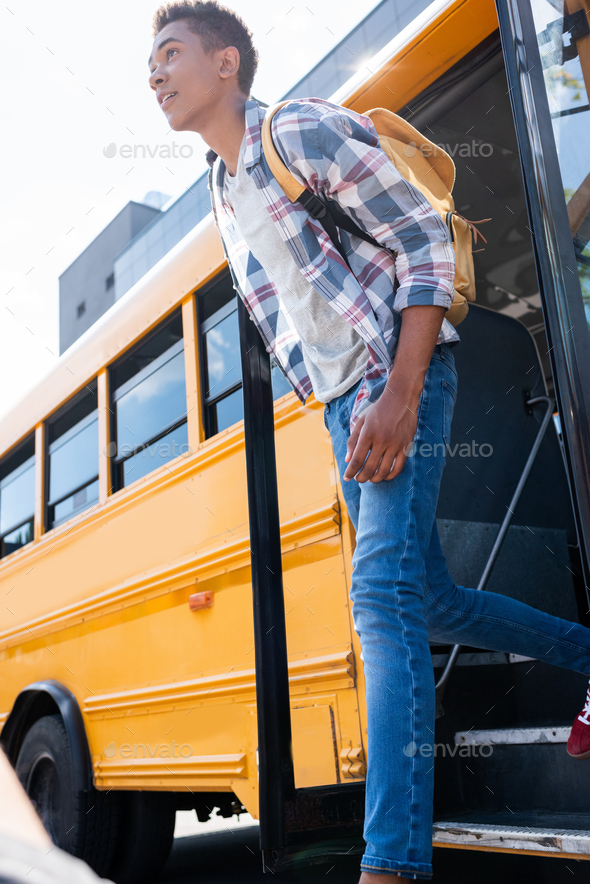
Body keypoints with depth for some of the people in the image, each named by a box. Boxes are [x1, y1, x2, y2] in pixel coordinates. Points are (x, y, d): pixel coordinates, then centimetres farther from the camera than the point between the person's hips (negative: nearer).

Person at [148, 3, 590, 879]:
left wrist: (400, 396, -22)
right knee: (426, 598, 11)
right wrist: (337, 410, 13)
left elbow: (425, 241, -13)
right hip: (340, 405, 8)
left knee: (384, 593, -20)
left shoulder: (301, 128, -6)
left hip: (398, 380, -8)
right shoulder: (222, 200, 18)